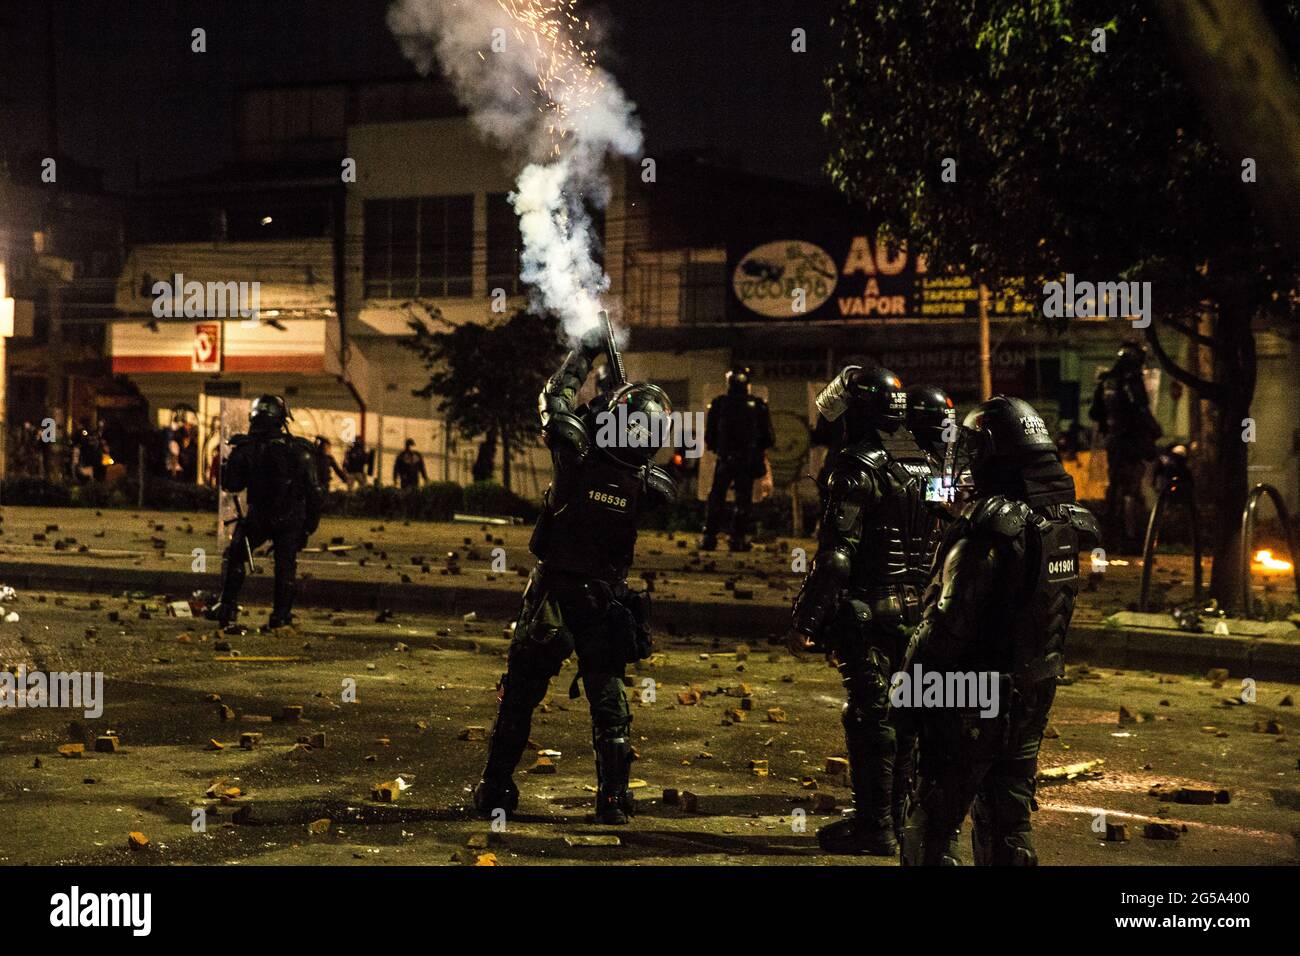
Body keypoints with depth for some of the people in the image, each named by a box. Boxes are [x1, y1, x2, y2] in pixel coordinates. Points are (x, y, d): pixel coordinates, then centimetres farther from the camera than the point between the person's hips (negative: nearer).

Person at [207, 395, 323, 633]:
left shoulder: (246, 450, -11)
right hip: (292, 519, 1)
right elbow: (313, 491, -4)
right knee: (285, 565, 12)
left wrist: (231, 457, 11)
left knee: (233, 558, 16)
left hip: (258, 518, -1)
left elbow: (230, 485, -2)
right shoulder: (299, 450, -7)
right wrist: (311, 522, 6)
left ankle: (227, 609, 13)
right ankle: (281, 615, 13)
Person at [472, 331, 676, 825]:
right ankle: (613, 799, 6)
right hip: (606, 602, 1)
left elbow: (554, 398, 0)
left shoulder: (579, 459, -16)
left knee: (519, 695, 11)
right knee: (608, 701, 9)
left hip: (551, 595, -1)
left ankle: (496, 789, 16)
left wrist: (587, 348, 12)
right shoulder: (649, 487, -11)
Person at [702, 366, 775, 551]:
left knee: (716, 499, 9)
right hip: (749, 460, 0)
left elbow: (708, 436, 1)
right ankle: (737, 538, 4)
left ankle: (709, 537, 3)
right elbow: (768, 437, 1)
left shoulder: (718, 404, -2)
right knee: (743, 501, 8)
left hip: (725, 459, 0)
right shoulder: (758, 405, -2)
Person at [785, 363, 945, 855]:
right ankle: (896, 816, 23)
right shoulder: (928, 466, 12)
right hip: (917, 612, 8)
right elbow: (942, 545, 18)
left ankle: (874, 826, 0)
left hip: (867, 613, -8)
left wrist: (805, 620, -14)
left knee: (870, 717, -3)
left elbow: (835, 556, -18)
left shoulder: (859, 468, -14)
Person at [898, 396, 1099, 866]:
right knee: (1009, 821, 18)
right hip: (1035, 696, 8)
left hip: (975, 703, -8)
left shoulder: (990, 528, -21)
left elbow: (947, 624, -19)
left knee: (932, 827, 2)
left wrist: (911, 683, -9)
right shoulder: (1064, 520, 3)